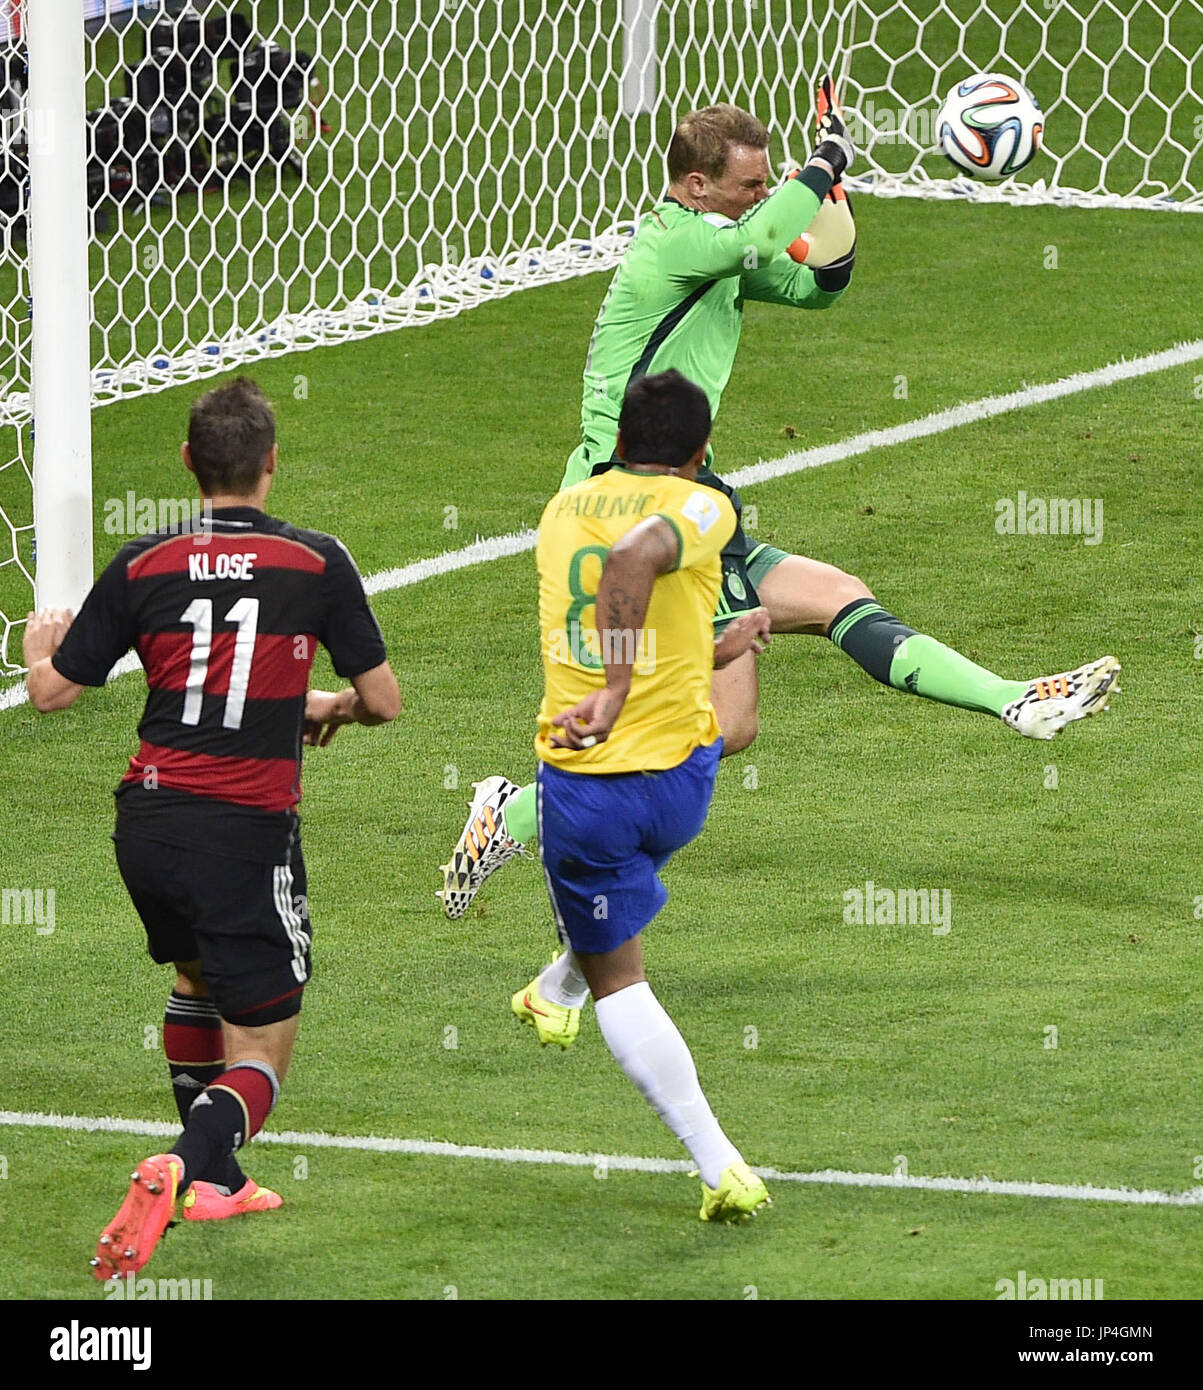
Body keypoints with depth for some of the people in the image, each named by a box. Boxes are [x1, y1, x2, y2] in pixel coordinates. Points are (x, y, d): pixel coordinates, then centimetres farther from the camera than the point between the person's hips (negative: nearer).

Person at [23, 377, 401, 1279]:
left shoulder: (143, 567, 1)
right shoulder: (317, 562, -4)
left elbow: (53, 692, 7)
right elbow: (384, 700, 1)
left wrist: (40, 642, 30)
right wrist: (330, 708, 24)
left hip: (147, 820, 4)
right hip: (247, 828, -4)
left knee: (198, 978, 32)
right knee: (259, 1058, 2)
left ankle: (211, 1182, 38)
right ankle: (185, 1167, -27)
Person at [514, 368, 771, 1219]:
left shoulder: (564, 510, 9)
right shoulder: (701, 508, -6)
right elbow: (634, 557, -30)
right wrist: (620, 691, -30)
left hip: (580, 788, 1)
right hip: (681, 780, -1)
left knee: (617, 977, 11)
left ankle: (720, 1165, 2)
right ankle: (557, 996, 52)